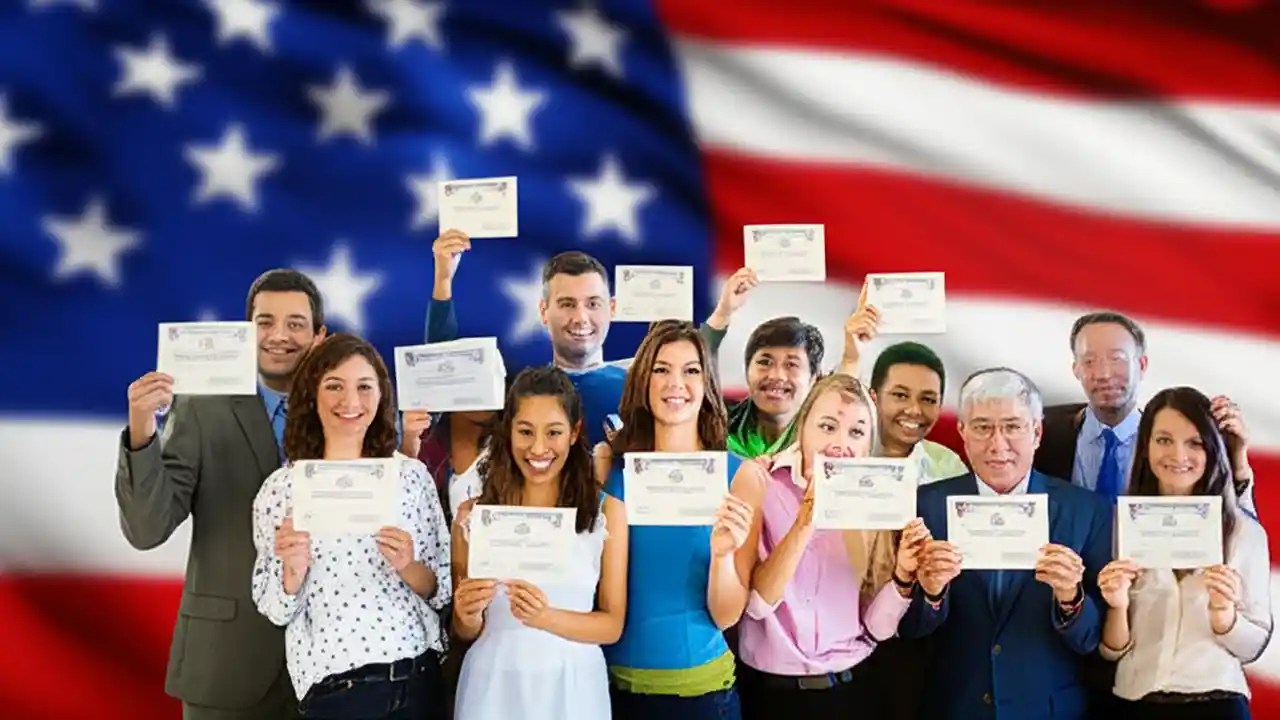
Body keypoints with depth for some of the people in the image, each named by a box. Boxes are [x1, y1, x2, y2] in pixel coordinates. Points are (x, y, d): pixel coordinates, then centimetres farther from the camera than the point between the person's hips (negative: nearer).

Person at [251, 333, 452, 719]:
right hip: (334, 688, -2)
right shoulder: (280, 487, -4)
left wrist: (408, 567, -15)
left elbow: (443, 590, 3)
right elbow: (274, 610, 0)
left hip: (420, 677, 2)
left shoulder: (413, 474, -1)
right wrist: (293, 571, -18)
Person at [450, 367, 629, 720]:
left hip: (572, 684, 0)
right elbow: (466, 633, 5)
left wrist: (547, 618, -20)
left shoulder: (607, 511, -5)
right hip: (494, 682, 1)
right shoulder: (473, 514, -2)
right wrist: (468, 616, -16)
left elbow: (613, 624, -4)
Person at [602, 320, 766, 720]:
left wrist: (723, 553, -26)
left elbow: (726, 616, -8)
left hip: (698, 684, -2)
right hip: (615, 680, 2)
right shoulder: (611, 467, -4)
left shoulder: (741, 475, -9)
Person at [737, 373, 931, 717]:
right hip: (771, 690, -3)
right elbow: (756, 604, -18)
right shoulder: (762, 489, -10)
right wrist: (805, 523, -27)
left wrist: (903, 574, -18)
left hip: (853, 689, 3)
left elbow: (876, 627, -1)